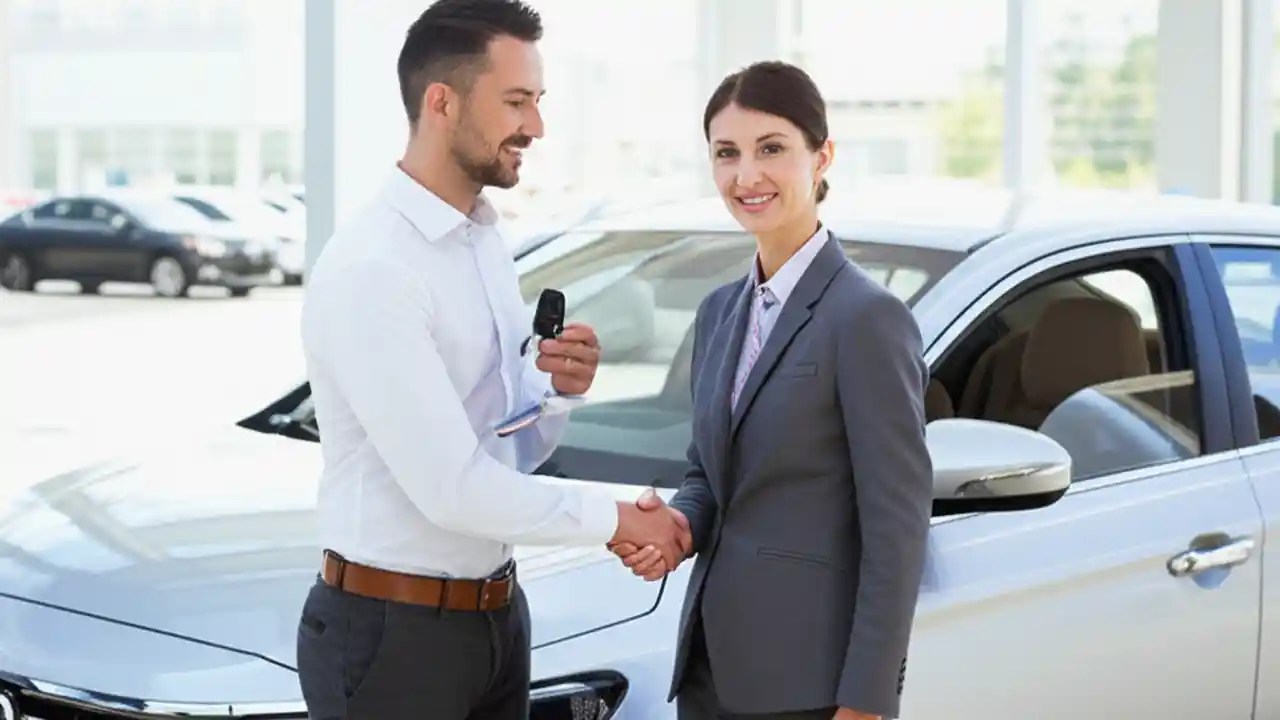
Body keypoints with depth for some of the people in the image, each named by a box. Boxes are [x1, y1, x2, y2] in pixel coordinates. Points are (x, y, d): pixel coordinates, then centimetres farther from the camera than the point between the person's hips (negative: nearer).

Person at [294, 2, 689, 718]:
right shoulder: (369, 270, -19)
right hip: (387, 631, -8)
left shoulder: (486, 241, 8)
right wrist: (611, 517, -12)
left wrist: (561, 388, -8)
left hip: (496, 615, 8)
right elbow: (451, 489, -22)